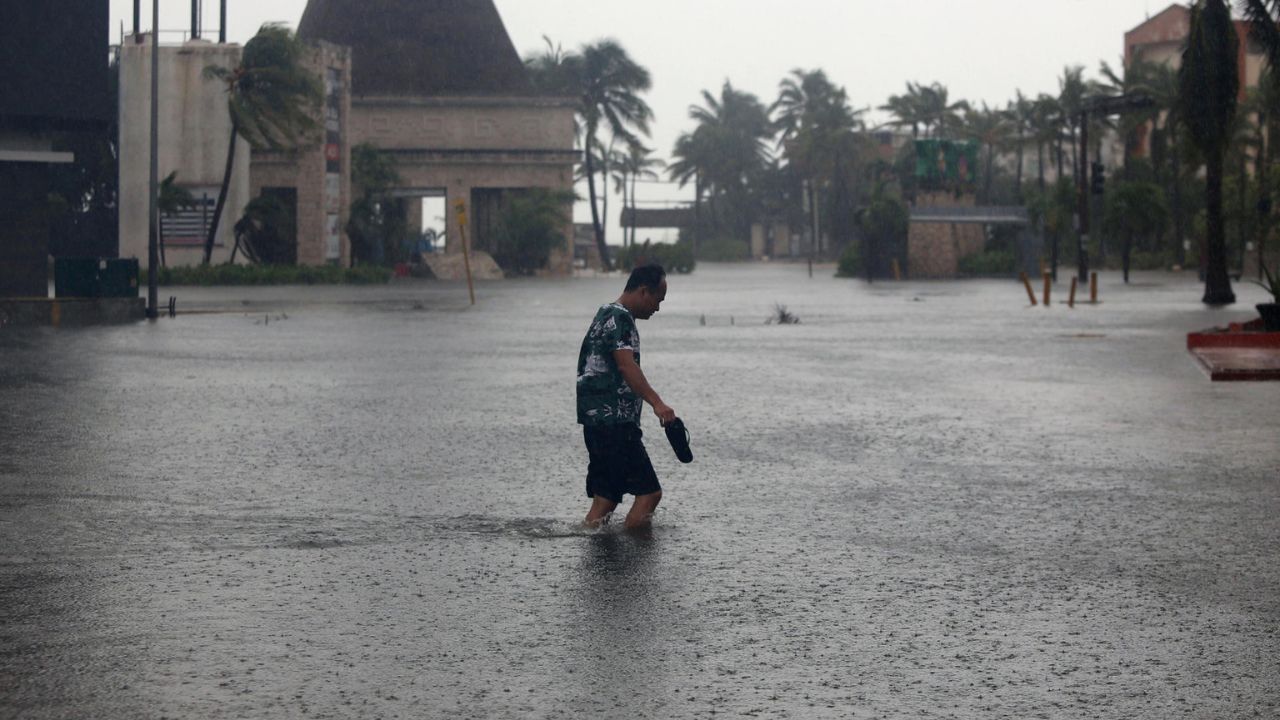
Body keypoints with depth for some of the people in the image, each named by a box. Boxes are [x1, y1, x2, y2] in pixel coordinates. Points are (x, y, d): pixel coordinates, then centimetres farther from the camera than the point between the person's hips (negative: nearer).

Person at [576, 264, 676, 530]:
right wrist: (657, 403, -36)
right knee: (649, 491, -11)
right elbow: (626, 365, -26)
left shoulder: (606, 313, 21)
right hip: (613, 421, -11)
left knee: (605, 496, 10)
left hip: (598, 420, 11)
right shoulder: (619, 317, -12)